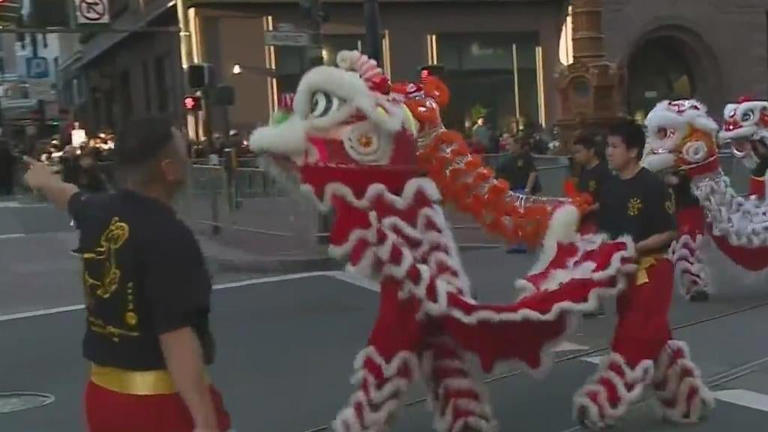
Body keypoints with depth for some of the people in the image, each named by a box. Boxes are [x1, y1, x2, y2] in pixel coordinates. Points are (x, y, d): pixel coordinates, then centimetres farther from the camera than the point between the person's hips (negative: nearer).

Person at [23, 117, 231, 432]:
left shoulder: (97, 213, 2)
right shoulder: (169, 236, -22)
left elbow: (70, 197, 27)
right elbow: (176, 336, -29)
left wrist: (44, 179, 51)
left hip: (105, 392, 8)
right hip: (162, 400, -7)